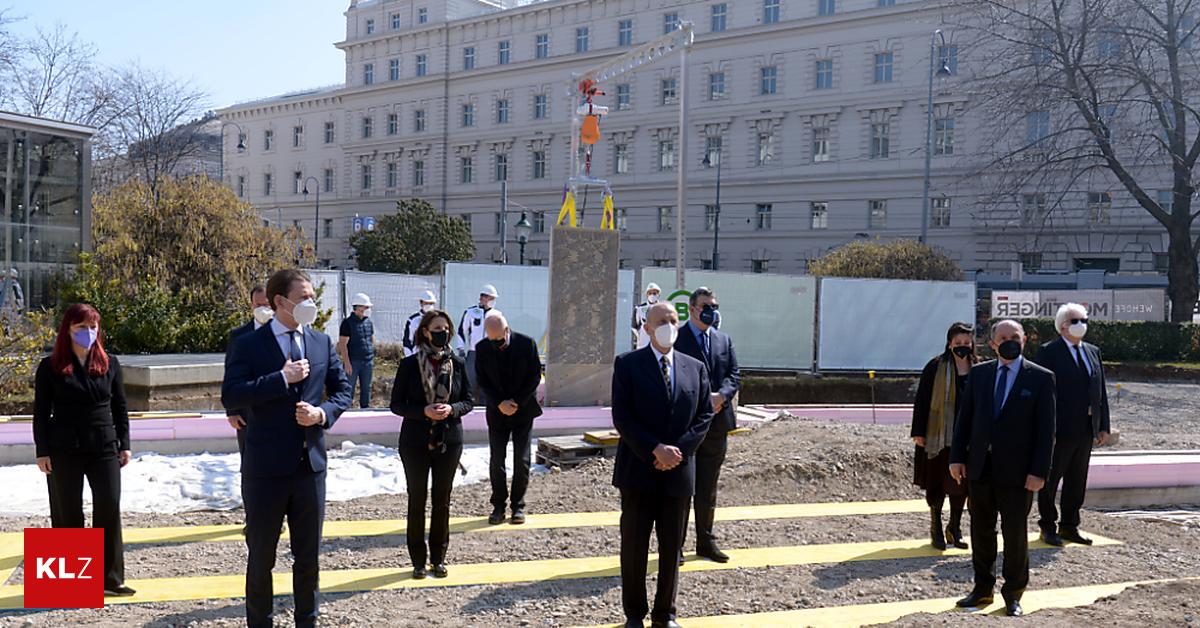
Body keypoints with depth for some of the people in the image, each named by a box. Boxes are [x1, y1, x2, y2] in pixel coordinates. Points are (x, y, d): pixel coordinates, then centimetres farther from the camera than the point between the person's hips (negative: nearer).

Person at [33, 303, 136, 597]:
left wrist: (124, 445, 4)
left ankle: (110, 578, 6)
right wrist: (42, 451, -5)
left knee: (109, 509, -3)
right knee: (67, 513, 6)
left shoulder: (110, 363, 6)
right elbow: (41, 412, 0)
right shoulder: (50, 366, 0)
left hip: (104, 448, 2)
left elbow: (120, 407, 9)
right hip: (63, 451, -1)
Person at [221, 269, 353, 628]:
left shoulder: (323, 343, 6)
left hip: (311, 463, 4)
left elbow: (342, 390, 9)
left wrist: (323, 413, -10)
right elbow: (230, 396, -18)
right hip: (266, 466, -4)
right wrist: (281, 379, -21)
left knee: (309, 553, 14)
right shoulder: (249, 345, -7)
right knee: (261, 554, 10)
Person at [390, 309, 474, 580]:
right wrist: (424, 411, -20)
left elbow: (469, 400, 5)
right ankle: (418, 560, 19)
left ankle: (438, 557, 23)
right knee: (417, 499, 7)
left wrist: (452, 409, -16)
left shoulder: (457, 364, -1)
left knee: (442, 500, 10)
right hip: (416, 442, -2)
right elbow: (396, 404, -5)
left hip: (449, 442, 2)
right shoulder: (409, 364, -7)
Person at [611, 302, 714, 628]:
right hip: (638, 470, -2)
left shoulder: (695, 367, 8)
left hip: (678, 472, 3)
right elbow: (621, 417, -9)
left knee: (672, 548, 10)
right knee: (634, 546, 7)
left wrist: (679, 450, -10)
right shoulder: (628, 364, -2)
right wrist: (655, 450, -17)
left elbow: (705, 415, 4)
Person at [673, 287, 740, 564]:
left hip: (716, 423, 5)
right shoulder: (676, 340, -4)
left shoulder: (724, 340, 13)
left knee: (708, 488, 14)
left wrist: (720, 396, -12)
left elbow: (734, 375, 7)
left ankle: (706, 542, 25)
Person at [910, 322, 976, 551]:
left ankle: (955, 528, 23)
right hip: (938, 435, -3)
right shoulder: (935, 367, -5)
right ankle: (936, 529, 20)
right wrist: (918, 432, -9)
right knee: (937, 484, 6)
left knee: (961, 483, 8)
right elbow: (921, 401, -5)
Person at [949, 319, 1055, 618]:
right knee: (981, 531, 11)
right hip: (980, 467, 3)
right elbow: (965, 418, 8)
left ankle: (1013, 593, 22)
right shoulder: (978, 373, 6)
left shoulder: (1041, 378, -3)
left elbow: (1046, 428, -6)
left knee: (1015, 533, 6)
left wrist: (1039, 471, -12)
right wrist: (957, 457, 2)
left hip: (1017, 471, -3)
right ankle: (983, 588, 25)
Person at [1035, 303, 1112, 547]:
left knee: (1077, 481, 14)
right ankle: (1048, 527, 15)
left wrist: (1103, 426, 9)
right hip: (1059, 429, -6)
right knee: (1050, 480, 4)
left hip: (1086, 430, 7)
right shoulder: (1048, 352, -8)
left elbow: (1101, 391, 14)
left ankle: (1069, 526, 25)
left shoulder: (1093, 352, 13)